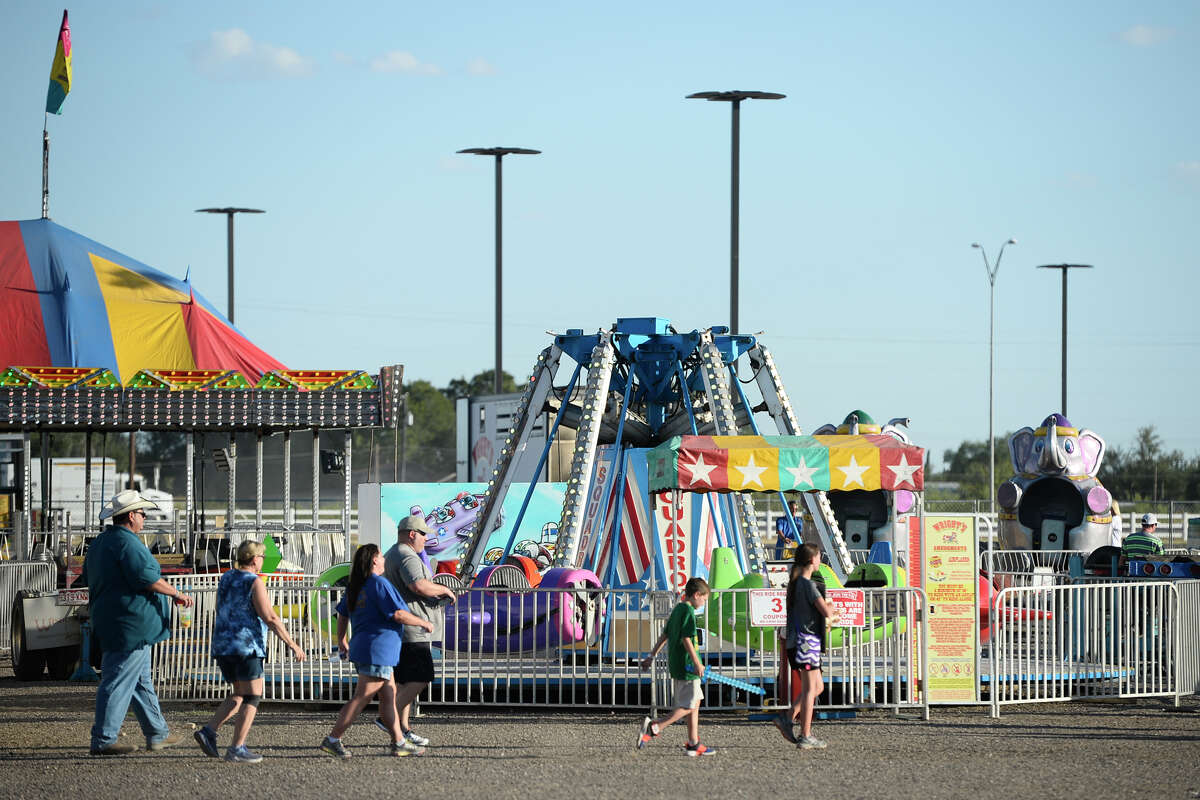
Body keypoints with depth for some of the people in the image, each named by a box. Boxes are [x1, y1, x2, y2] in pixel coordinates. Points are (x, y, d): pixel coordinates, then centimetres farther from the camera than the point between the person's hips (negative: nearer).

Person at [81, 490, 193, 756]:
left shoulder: (100, 543, 16)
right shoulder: (127, 543, -16)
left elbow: (88, 579, 24)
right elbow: (148, 579, -21)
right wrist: (177, 594, -9)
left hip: (110, 623, 11)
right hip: (130, 624, -11)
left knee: (141, 681, 17)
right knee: (118, 682, -8)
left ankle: (157, 734, 24)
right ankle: (103, 740, -7)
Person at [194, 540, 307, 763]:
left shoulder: (226, 579, 13)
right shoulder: (254, 583, -10)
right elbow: (270, 617, -15)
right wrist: (291, 644, -11)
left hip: (222, 645, 8)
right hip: (246, 646, -8)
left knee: (239, 696, 18)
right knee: (252, 697, -2)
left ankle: (208, 732, 2)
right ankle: (236, 749, -9)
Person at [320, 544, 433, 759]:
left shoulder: (354, 587, 12)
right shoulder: (379, 584, -15)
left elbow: (342, 614, 20)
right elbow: (398, 614, -19)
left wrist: (341, 641, 33)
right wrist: (424, 623, -5)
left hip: (362, 647, 10)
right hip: (377, 649, -10)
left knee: (389, 694, 13)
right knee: (361, 698, -7)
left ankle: (399, 743, 15)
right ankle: (332, 740, -8)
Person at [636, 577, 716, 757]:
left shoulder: (676, 610, 14)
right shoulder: (688, 611, -14)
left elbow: (664, 635, 18)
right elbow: (686, 639, -20)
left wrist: (652, 656, 22)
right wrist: (697, 663, -19)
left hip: (675, 664, 10)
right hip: (686, 666, -10)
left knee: (695, 702, 15)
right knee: (688, 706, -7)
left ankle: (694, 744, 17)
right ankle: (654, 727, -18)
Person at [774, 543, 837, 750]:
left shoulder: (794, 583, 13)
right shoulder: (808, 585, -15)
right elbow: (827, 612, -22)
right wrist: (831, 607, 1)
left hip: (795, 642, 9)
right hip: (807, 640, -9)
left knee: (817, 687, 16)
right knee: (810, 689, -4)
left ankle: (788, 719, 8)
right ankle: (806, 737, -4)